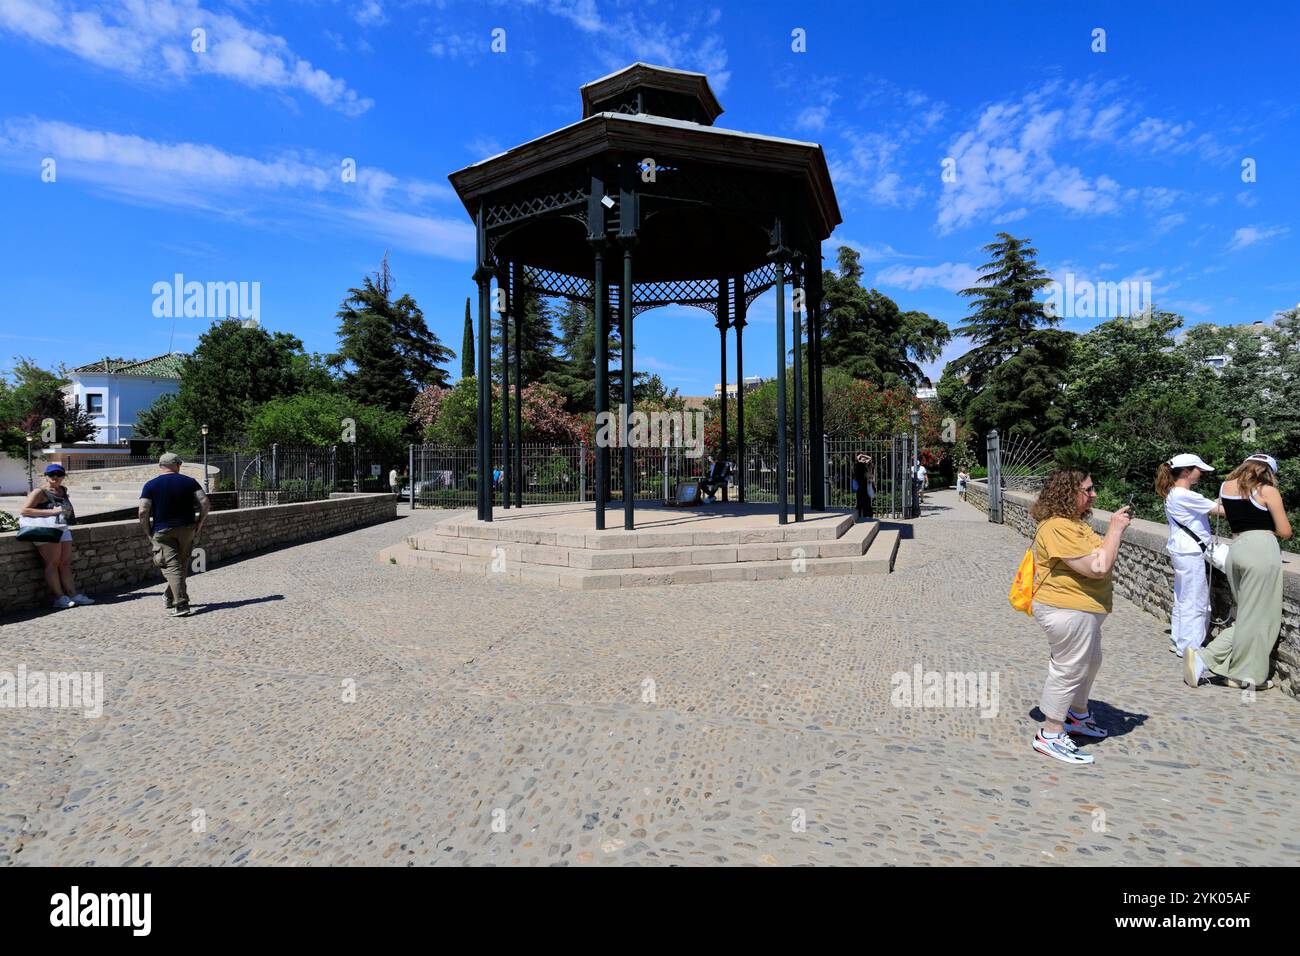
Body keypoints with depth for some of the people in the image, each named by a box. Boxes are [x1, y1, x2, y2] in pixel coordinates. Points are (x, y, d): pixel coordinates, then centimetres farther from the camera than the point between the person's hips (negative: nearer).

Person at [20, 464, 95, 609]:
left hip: (63, 530, 7)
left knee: (66, 563, 4)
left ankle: (73, 594, 2)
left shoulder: (63, 490, 16)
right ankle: (59, 598, -9)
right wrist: (51, 511, -16)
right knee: (53, 563, -8)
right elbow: (24, 511, -12)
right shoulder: (39, 492, -4)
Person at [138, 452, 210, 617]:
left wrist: (147, 533, 2)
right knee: (182, 565, 17)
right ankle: (171, 597, 31)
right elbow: (205, 502, -6)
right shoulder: (189, 481, 2)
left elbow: (143, 512, -9)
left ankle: (181, 605, -12)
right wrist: (200, 523, 3)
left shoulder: (150, 485, -1)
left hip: (162, 531, -2)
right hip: (187, 529, 2)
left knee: (172, 567, -4)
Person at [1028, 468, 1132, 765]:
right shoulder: (1058, 528, -26)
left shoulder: (1073, 521, 12)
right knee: (1070, 669, -1)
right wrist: (1115, 529, -20)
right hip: (1067, 610, -12)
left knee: (1090, 662, 25)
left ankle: (1078, 715, 45)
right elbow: (1098, 567, -27)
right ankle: (1050, 735, 11)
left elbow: (1096, 557, 26)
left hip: (1083, 608, 12)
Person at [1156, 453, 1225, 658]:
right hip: (1191, 554, -10)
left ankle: (1178, 640, 26)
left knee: (1183, 599, 17)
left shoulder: (1174, 494, 13)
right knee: (1195, 602, -1)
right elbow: (1219, 510, -13)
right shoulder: (1185, 496, -18)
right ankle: (1190, 647, 7)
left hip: (1183, 552, 10)